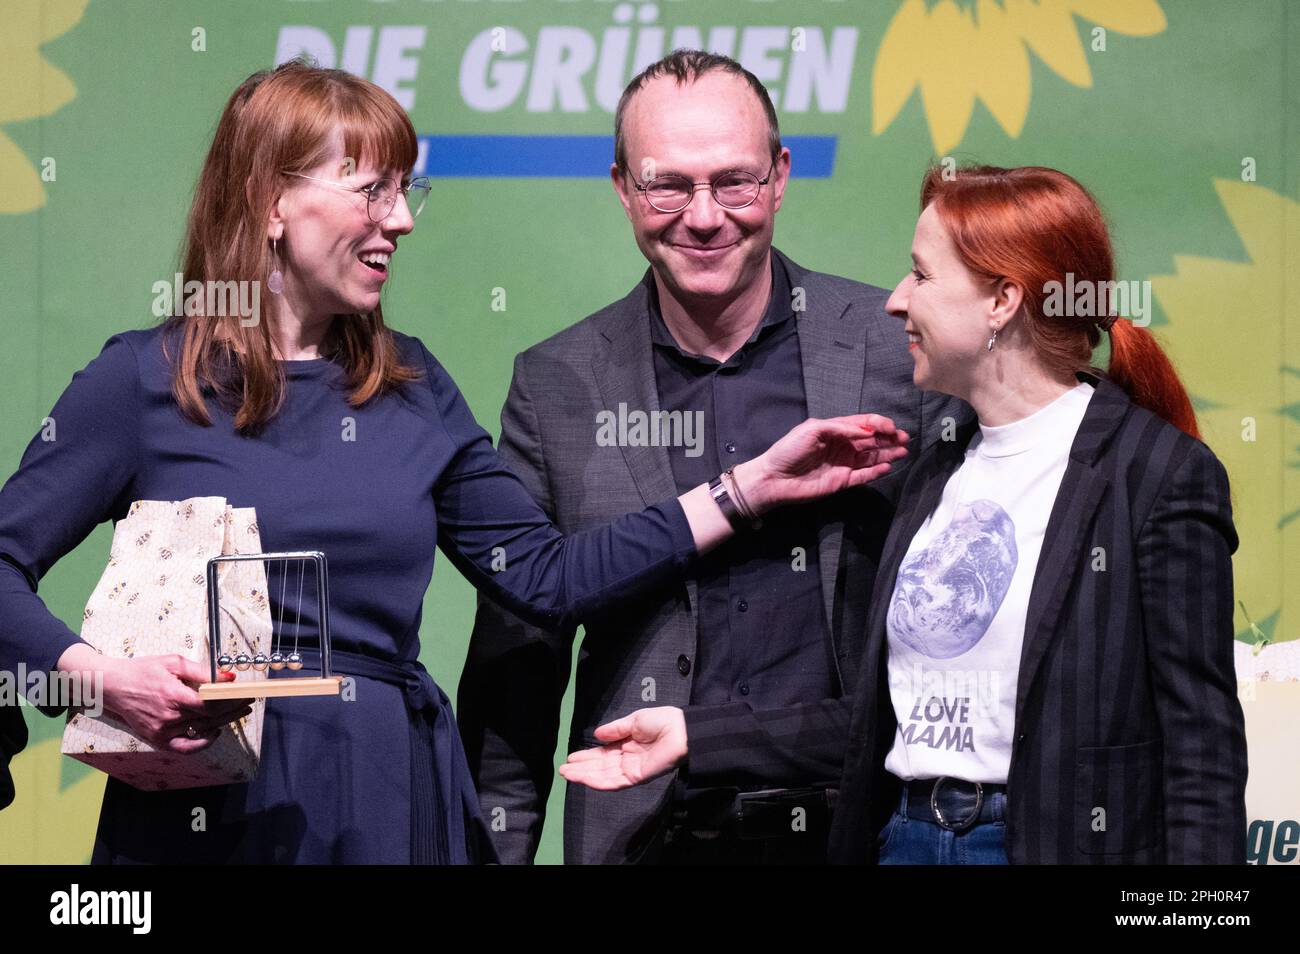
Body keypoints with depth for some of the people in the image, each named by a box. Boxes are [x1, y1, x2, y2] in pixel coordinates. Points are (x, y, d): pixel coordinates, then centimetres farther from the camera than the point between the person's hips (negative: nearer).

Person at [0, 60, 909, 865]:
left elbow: (547, 574, 9)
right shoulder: (144, 380, -3)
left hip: (395, 808, 4)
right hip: (206, 815, -4)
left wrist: (753, 485, 6)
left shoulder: (410, 388, 10)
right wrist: (101, 676, -20)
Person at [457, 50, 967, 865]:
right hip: (651, 834, 1)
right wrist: (499, 844, 1)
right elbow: (516, 665, 6)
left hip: (853, 825, -1)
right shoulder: (557, 387, 2)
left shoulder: (899, 348, -2)